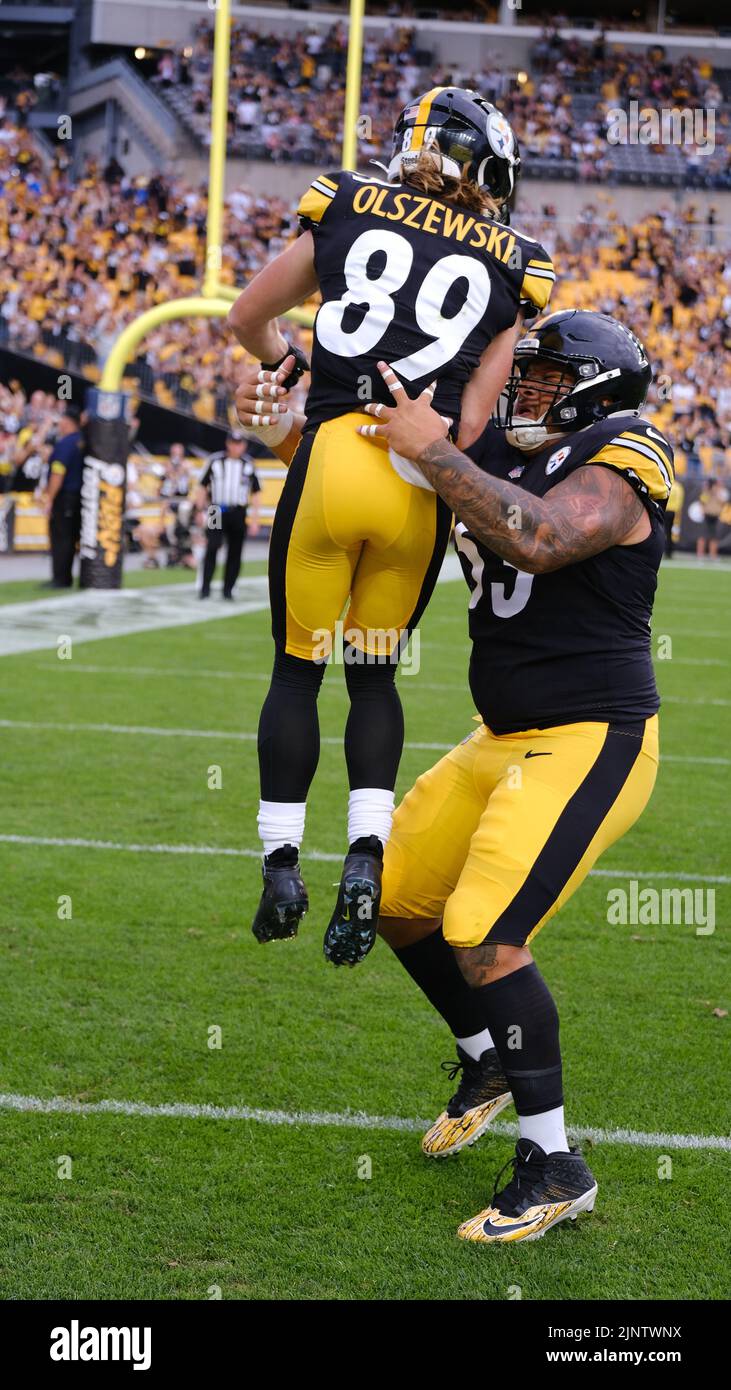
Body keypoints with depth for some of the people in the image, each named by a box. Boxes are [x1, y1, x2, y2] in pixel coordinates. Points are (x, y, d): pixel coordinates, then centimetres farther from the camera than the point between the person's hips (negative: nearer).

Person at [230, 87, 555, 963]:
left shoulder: (350, 211, 9)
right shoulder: (511, 266, 9)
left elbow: (247, 319, 18)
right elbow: (473, 420, 2)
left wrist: (286, 363, 37)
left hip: (331, 458, -1)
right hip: (421, 486, 1)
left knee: (297, 667, 11)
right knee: (376, 670, 17)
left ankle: (282, 865, 10)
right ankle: (368, 845, -1)